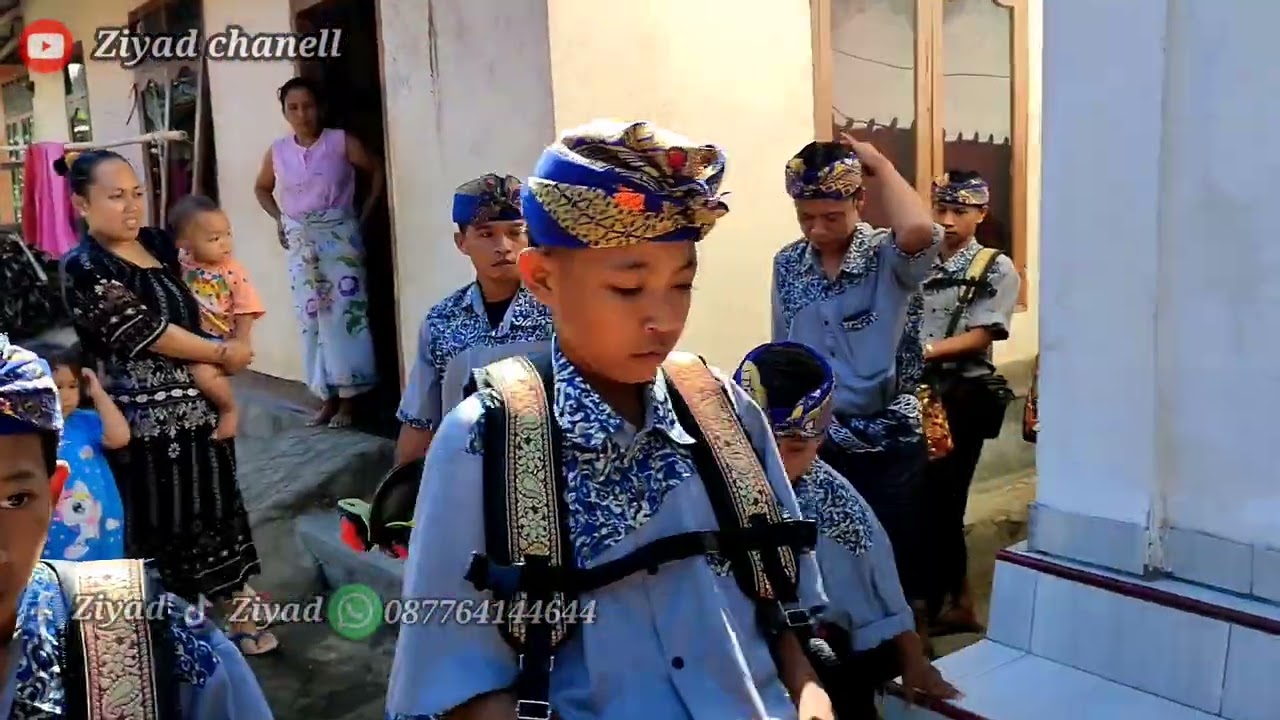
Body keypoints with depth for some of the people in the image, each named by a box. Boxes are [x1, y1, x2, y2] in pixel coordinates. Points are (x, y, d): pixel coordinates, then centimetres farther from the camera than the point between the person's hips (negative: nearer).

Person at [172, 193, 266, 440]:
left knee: (203, 372, -27)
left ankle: (229, 408, -1)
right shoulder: (181, 262, -4)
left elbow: (245, 313, -12)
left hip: (221, 341, -5)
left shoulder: (233, 271, -11)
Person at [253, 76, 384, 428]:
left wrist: (364, 214, -2)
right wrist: (279, 219, 7)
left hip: (340, 236, -3)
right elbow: (262, 189, 22)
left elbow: (378, 171, 3)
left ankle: (347, 397, 2)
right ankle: (328, 395, 14)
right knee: (311, 316, 5)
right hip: (301, 242, 4)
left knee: (344, 313, -5)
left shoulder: (342, 142, -5)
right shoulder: (277, 151, 5)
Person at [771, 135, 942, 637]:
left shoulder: (889, 257, -11)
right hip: (814, 443, 4)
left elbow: (920, 230, -36)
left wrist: (880, 165, -20)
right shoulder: (787, 265, 2)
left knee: (898, 571, 9)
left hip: (887, 442, -3)